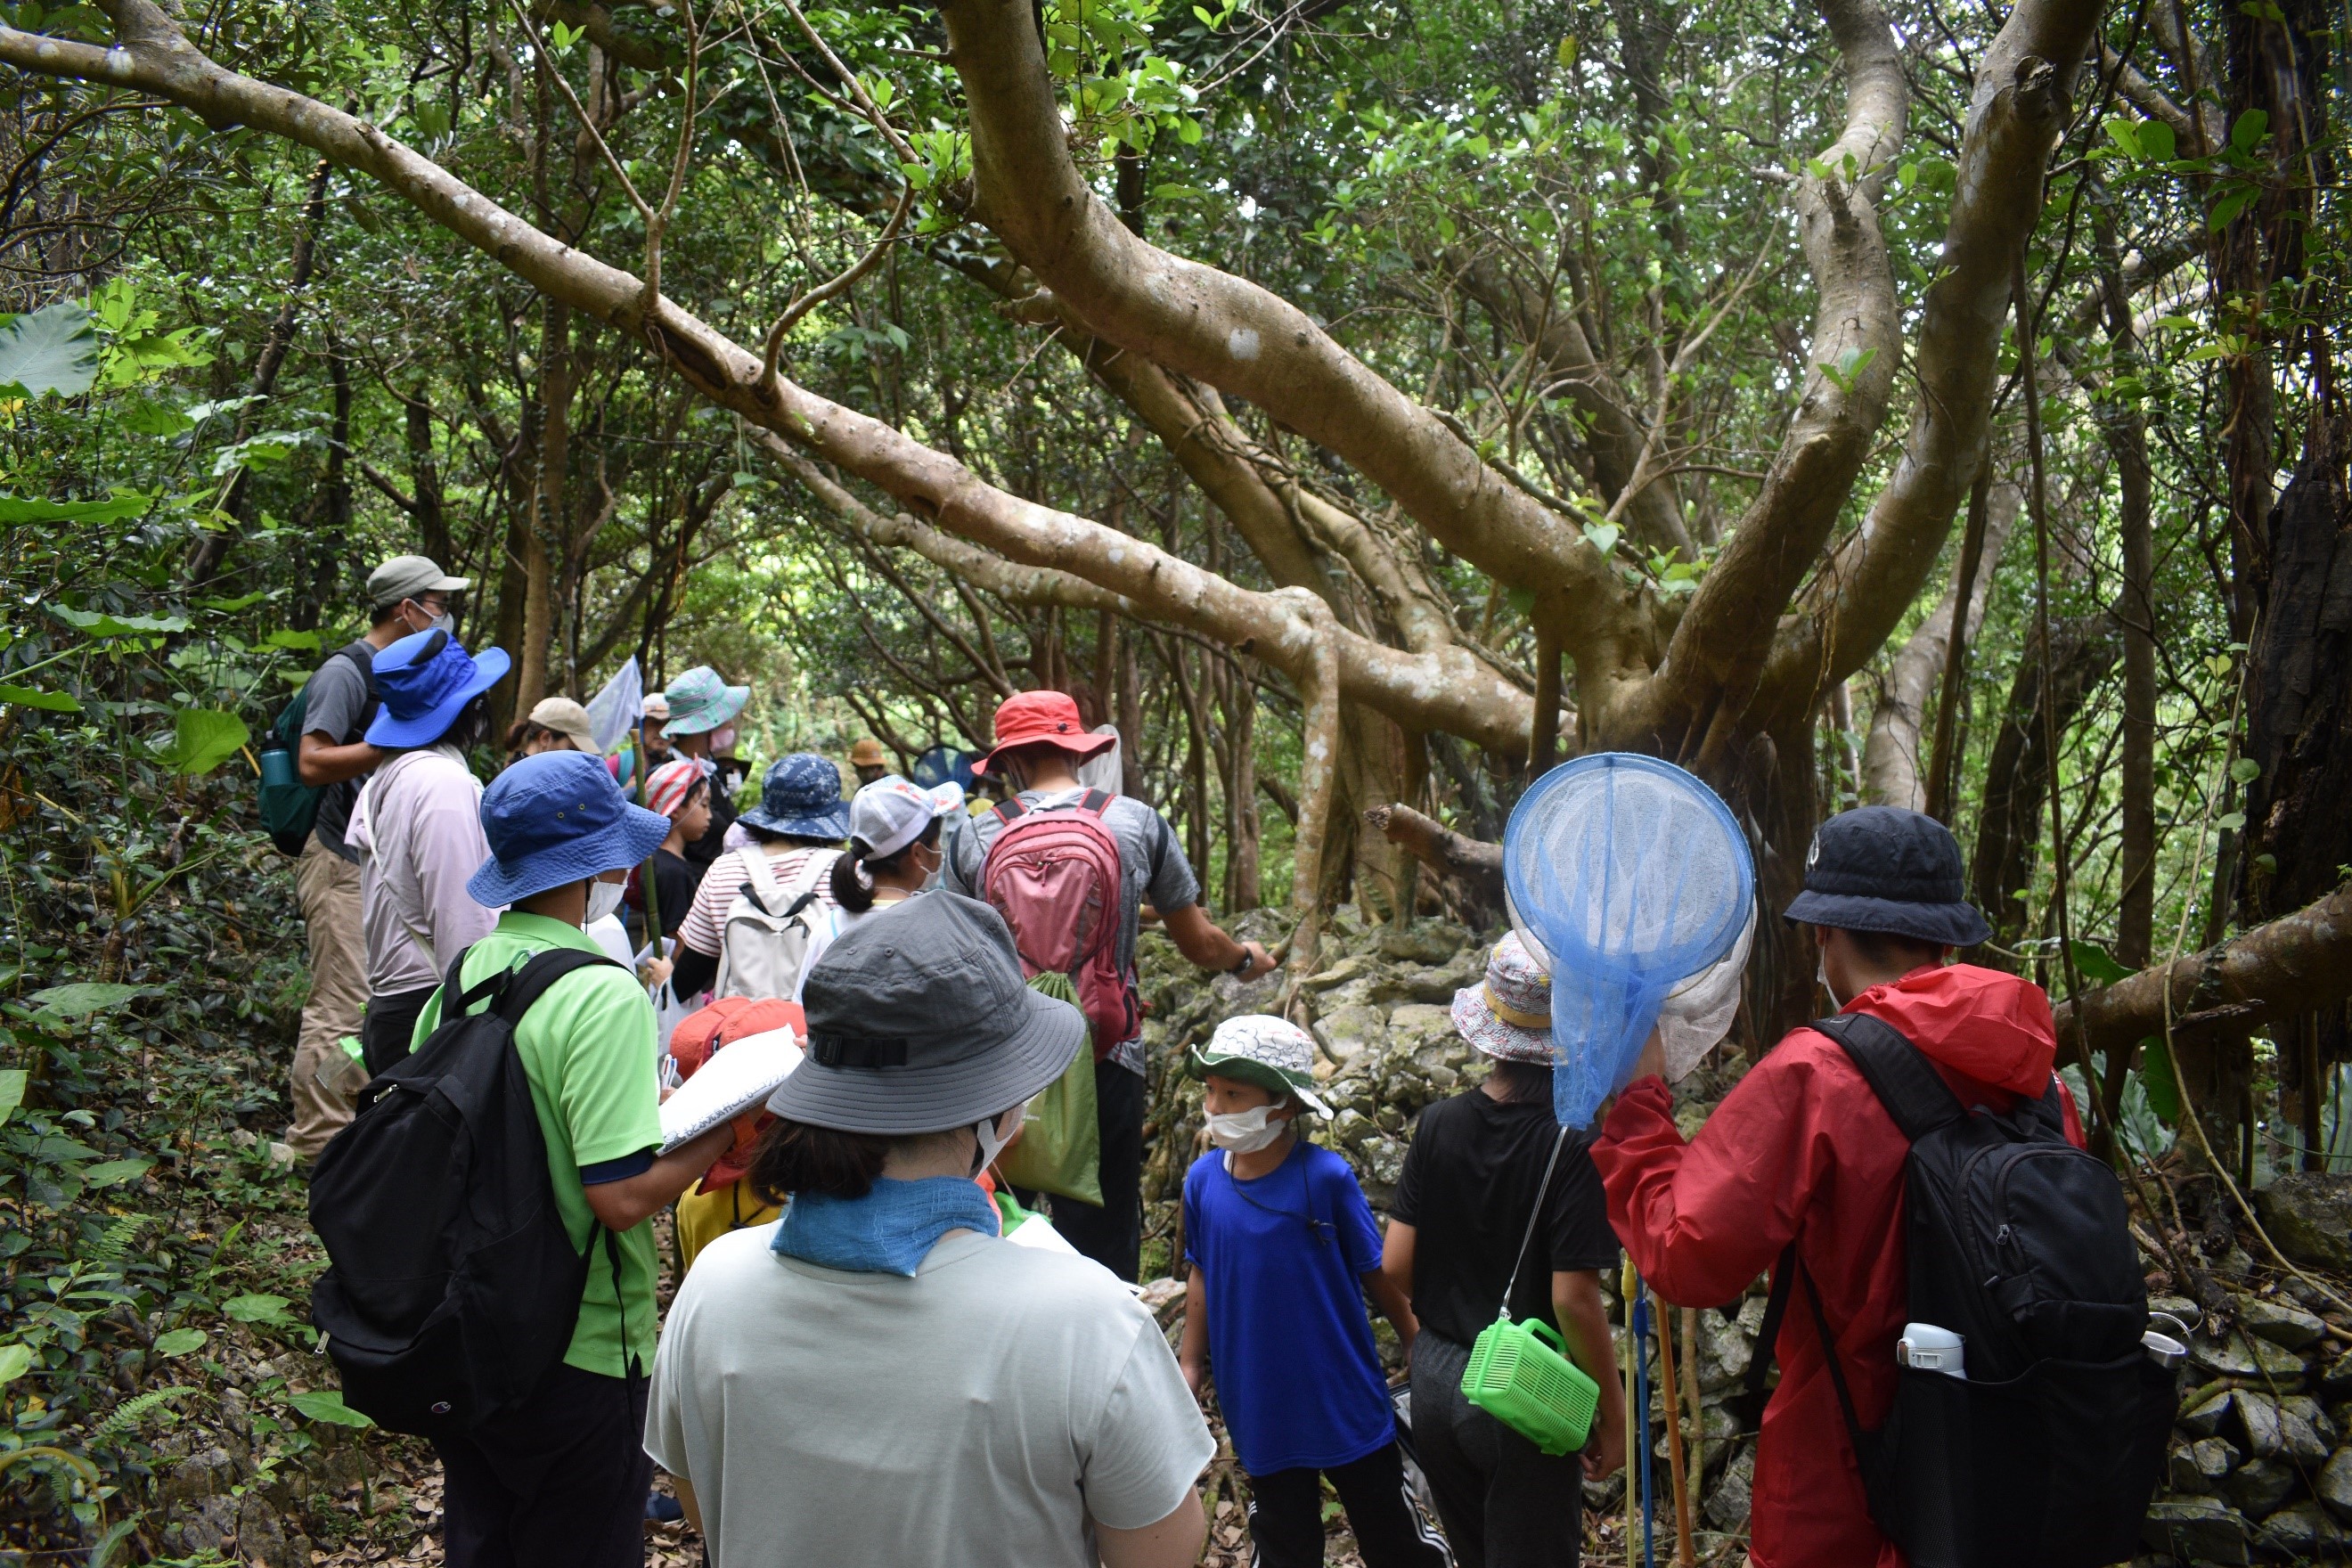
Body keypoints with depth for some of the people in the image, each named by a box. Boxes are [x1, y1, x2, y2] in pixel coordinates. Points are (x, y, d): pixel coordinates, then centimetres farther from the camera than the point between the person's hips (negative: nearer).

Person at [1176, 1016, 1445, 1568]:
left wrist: (1423, 1352, -3)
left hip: (1344, 1394, -3)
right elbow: (1201, 1275, 4)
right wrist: (1191, 1364, 4)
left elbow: (1377, 1274, -9)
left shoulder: (1325, 1176, -19)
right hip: (1258, 1399, 3)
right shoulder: (1203, 1180, -9)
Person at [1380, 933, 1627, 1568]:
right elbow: (1573, 1299, -20)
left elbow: (1394, 1266, -5)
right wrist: (1613, 1413, -7)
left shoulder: (1438, 1123, -7)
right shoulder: (1572, 1144, -20)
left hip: (1435, 1378, 5)